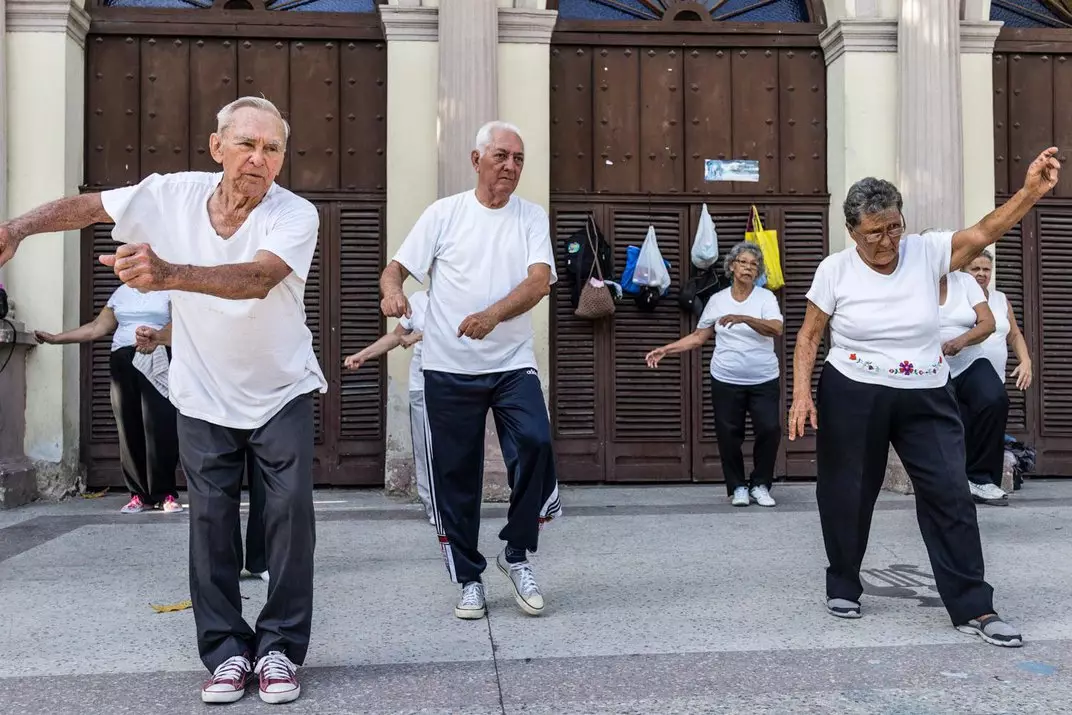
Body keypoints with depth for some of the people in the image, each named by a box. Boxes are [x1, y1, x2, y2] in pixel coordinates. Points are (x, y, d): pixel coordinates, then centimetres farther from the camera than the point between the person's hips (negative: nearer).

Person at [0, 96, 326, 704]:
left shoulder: (296, 215, -22)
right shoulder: (172, 194, -11)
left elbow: (258, 278, -41)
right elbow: (87, 207, 1)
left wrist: (169, 274, -56)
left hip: (282, 391, -2)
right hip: (204, 396, 2)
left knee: (291, 510, -6)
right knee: (210, 520, 3)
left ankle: (280, 647, 8)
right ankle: (227, 650, 14)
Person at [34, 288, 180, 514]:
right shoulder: (122, 292, 19)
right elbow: (97, 328, 19)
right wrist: (55, 338, 15)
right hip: (123, 363, 5)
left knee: (160, 427, -12)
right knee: (129, 428, 0)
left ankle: (166, 494, -6)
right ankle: (140, 494, 4)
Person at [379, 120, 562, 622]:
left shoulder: (532, 218, 6)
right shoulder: (444, 214, 3)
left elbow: (540, 280, -8)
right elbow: (397, 267, 1)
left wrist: (492, 314, -25)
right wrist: (392, 291, -23)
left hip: (513, 364, 1)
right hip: (449, 366, 0)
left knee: (536, 444, -19)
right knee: (455, 473, 4)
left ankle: (516, 554, 4)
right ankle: (468, 578, 21)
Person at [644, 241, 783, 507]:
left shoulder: (766, 297, -2)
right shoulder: (717, 299, 4)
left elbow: (776, 329, -19)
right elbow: (698, 337, 9)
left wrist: (744, 318, -34)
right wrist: (665, 350, 0)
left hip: (764, 381, -1)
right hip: (726, 381, 1)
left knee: (770, 430, -8)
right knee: (729, 435, 3)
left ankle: (760, 485, 13)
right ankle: (737, 487, 21)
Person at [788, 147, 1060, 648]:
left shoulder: (927, 253, -4)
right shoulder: (834, 270, -7)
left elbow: (983, 233, -16)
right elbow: (808, 336, -3)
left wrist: (1031, 192, -32)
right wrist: (802, 394, -14)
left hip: (926, 398, 2)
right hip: (852, 397, -1)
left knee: (950, 493, -1)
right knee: (847, 495, 8)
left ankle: (973, 608, 8)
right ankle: (842, 587, 30)